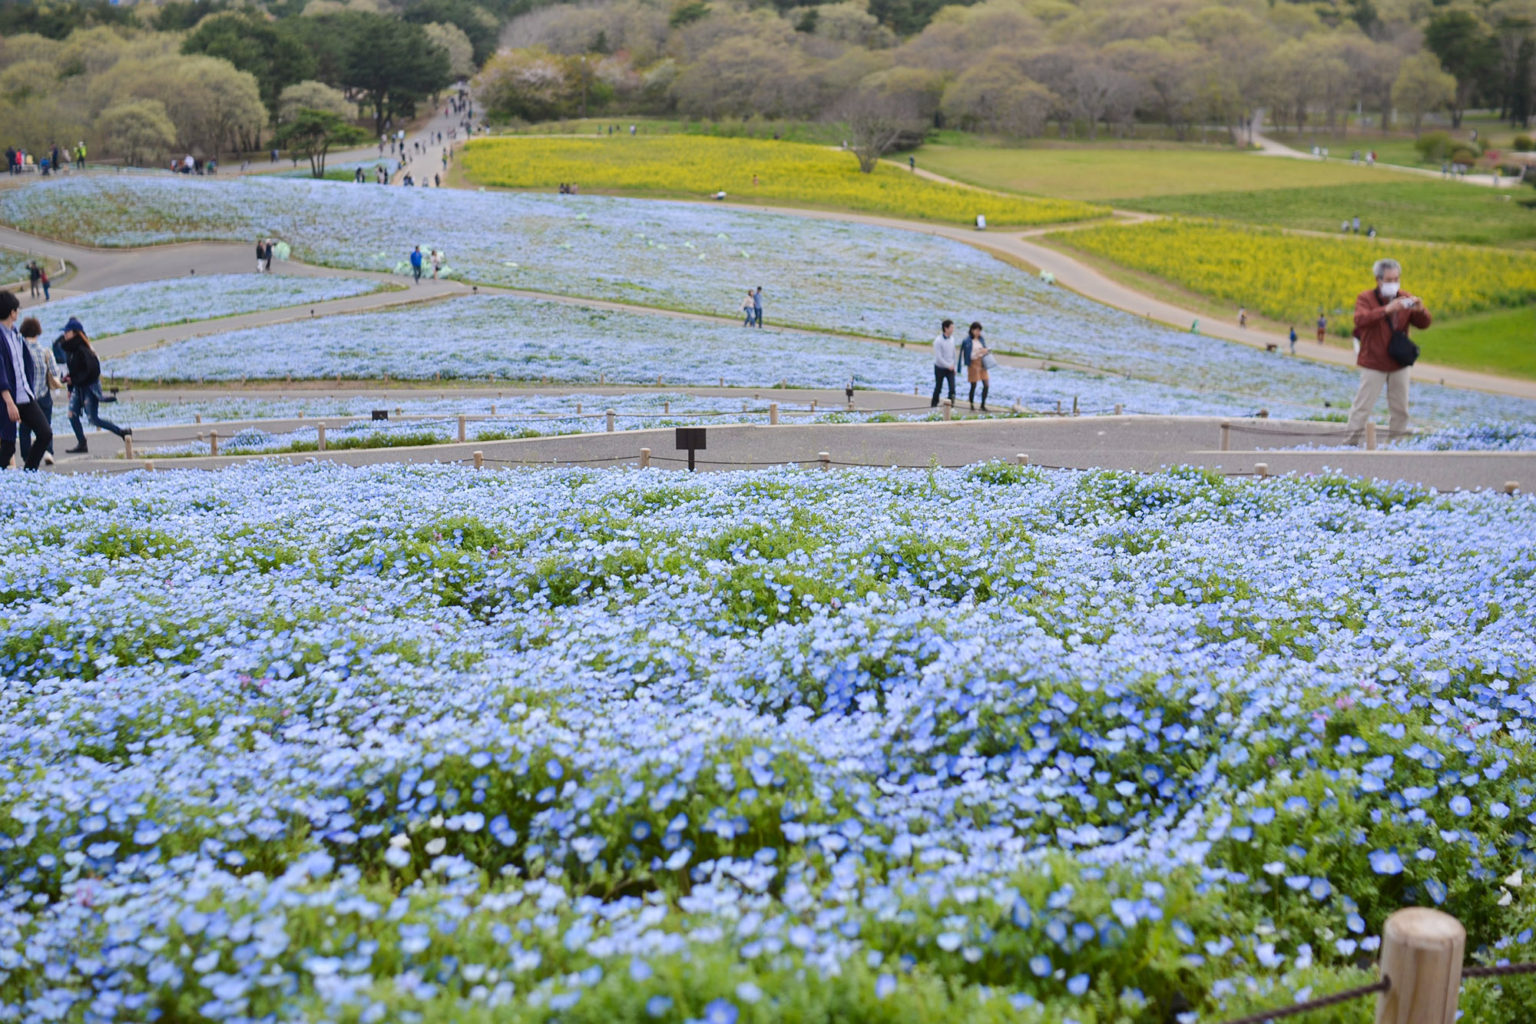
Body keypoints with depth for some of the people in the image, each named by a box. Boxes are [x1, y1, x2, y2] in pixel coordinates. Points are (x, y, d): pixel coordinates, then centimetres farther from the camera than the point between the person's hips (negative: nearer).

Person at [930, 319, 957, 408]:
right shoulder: (938, 341, -18)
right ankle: (934, 404, 27)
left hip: (950, 367, 4)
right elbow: (938, 357, -19)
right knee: (938, 387, 9)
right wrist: (949, 366, -18)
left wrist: (953, 366, 12)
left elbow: (953, 353, 10)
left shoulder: (952, 338, -1)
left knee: (952, 387, -10)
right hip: (940, 368, -4)